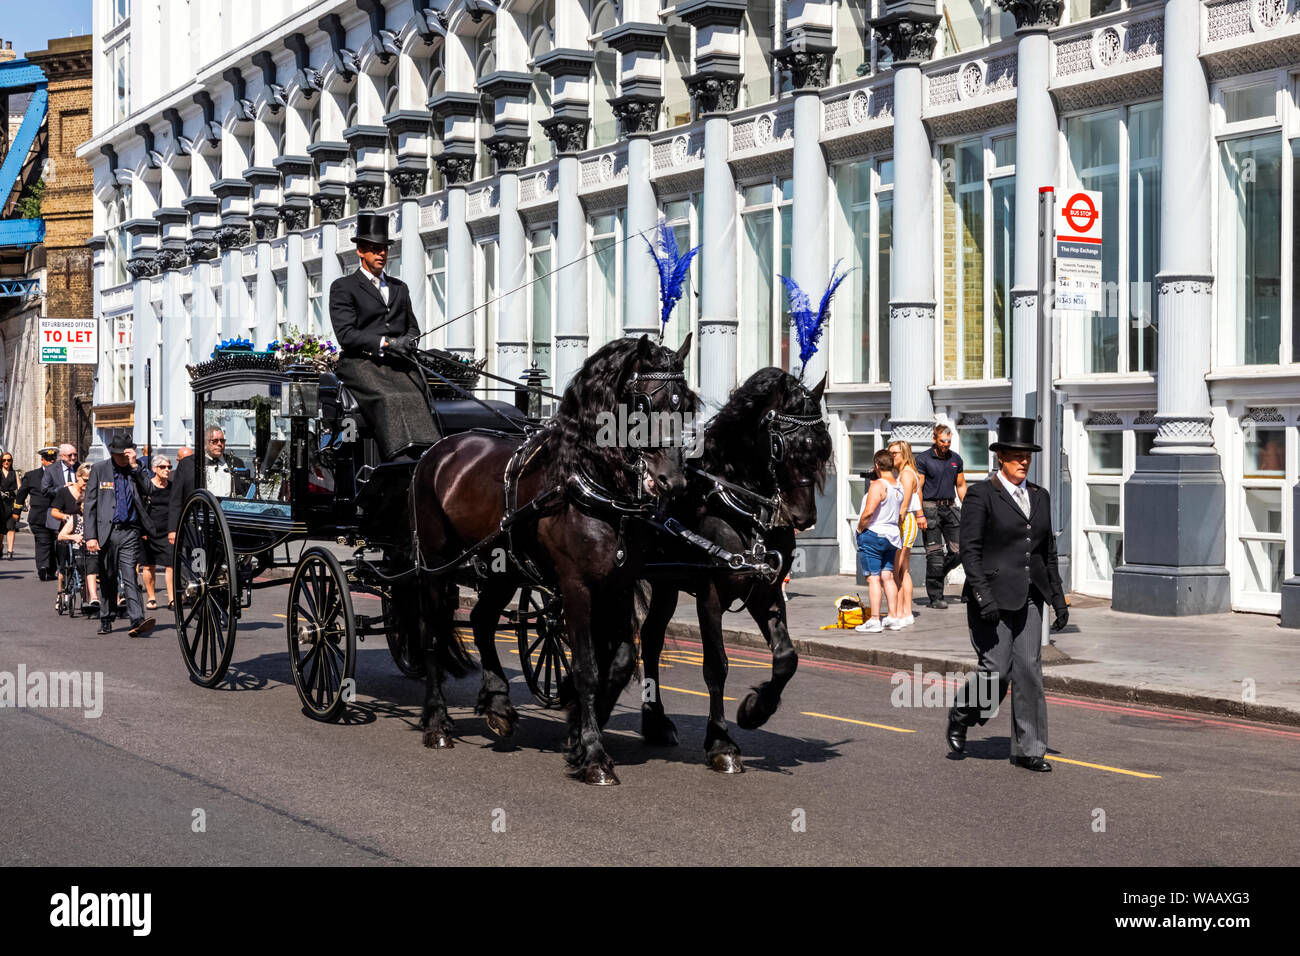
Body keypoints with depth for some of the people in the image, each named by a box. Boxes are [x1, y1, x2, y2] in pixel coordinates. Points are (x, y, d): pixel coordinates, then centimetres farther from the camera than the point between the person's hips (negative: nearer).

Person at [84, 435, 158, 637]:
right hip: (107, 531, 1)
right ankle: (105, 620, 23)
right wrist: (90, 536, -5)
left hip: (130, 532, -1)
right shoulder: (99, 470, 5)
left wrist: (135, 467, -12)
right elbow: (90, 504, 3)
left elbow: (147, 494, -8)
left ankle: (137, 621, -21)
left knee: (130, 577, -11)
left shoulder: (136, 471, 8)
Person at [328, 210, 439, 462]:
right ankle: (403, 463, -45)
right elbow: (346, 333, -4)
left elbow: (413, 326, 27)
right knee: (389, 399, -33)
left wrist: (410, 341, 1)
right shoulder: (343, 287, 8)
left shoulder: (399, 287, 26)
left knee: (416, 396, -29)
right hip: (359, 363, -4)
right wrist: (385, 343, -15)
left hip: (396, 363, 4)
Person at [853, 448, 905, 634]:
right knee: (887, 577, 12)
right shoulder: (899, 485, 7)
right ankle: (893, 617, 14)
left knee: (873, 578, -5)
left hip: (873, 535, -8)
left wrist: (860, 529, -11)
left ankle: (874, 621, -6)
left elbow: (868, 512, -23)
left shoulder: (878, 485, -16)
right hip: (892, 535, 8)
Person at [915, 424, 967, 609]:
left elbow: (961, 486, 19)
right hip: (931, 508, -5)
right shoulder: (923, 459, -3)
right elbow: (918, 489, -7)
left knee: (959, 551, -1)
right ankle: (935, 597, -1)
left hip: (949, 508, 5)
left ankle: (937, 576, 24)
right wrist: (920, 514, -14)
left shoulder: (956, 459, 12)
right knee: (935, 553, -6)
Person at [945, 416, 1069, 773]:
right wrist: (983, 596, -19)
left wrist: (1059, 598, 13)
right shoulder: (981, 495, -5)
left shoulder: (1039, 496, 13)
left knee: (1029, 670, 0)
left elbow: (1048, 552, 18)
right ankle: (960, 718, 22)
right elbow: (969, 550, -11)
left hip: (1028, 597, 5)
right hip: (992, 597, -5)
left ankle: (1028, 749, 5)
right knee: (996, 671, -6)